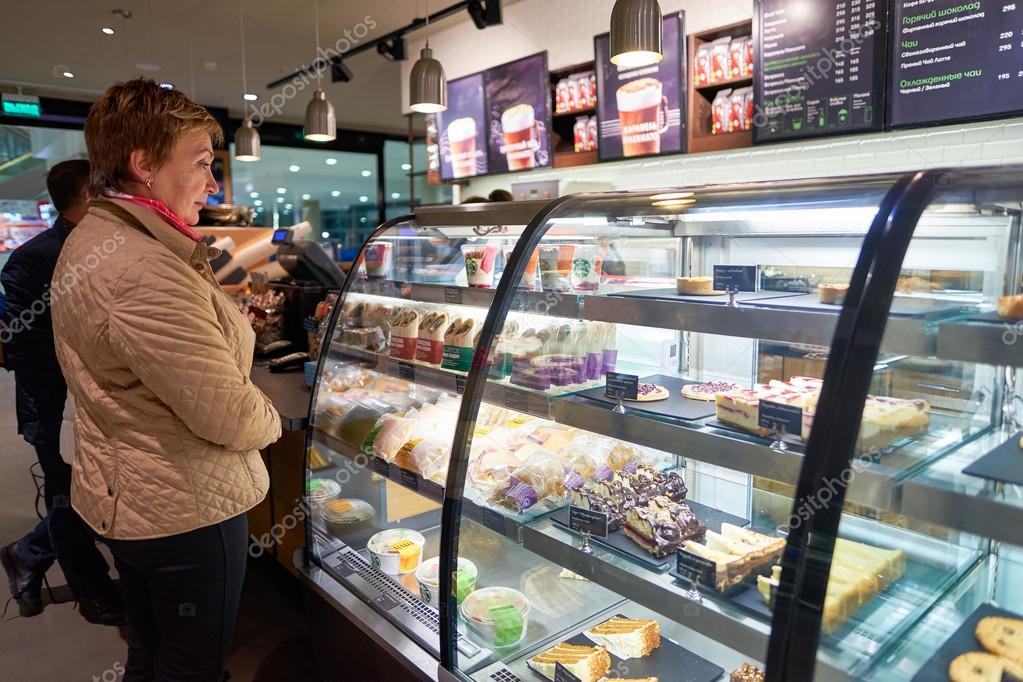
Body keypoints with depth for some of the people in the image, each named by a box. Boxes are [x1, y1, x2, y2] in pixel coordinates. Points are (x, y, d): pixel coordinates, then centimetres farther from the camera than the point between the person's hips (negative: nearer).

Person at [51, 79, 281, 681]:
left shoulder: (90, 240, 7)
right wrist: (271, 420, -6)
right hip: (186, 508, -10)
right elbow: (230, 414, -27)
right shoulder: (144, 271, -29)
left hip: (124, 496, 10)